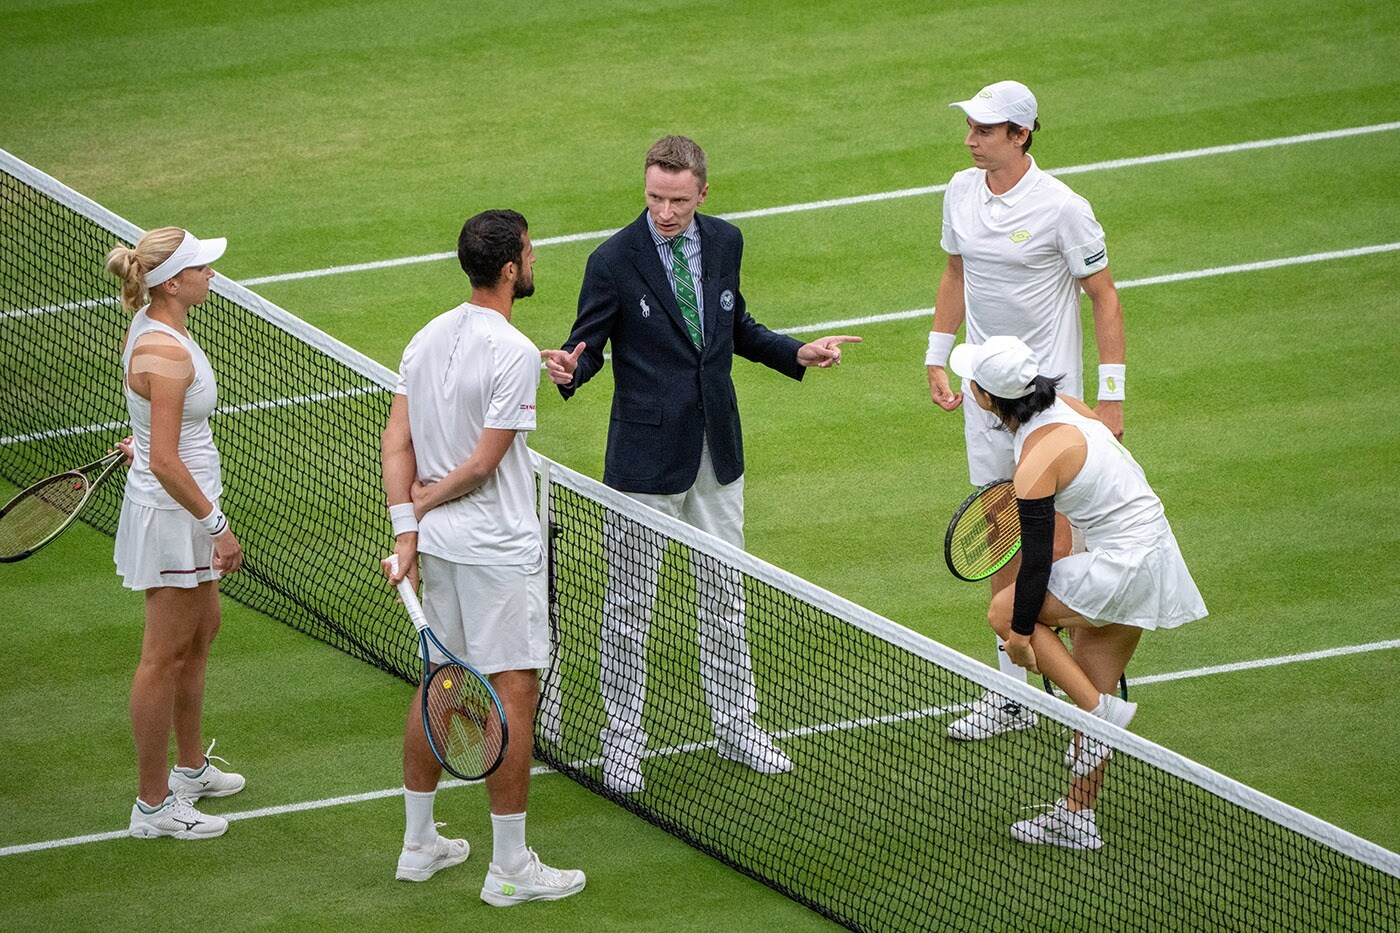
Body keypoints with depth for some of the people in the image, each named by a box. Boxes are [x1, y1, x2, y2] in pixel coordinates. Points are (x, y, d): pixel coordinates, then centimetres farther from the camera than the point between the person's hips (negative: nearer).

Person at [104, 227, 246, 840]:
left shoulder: (151, 327, 2)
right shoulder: (165, 354, -27)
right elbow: (166, 463, -27)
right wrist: (216, 524, -22)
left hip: (182, 508, 10)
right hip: (173, 510, -10)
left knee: (202, 629, 24)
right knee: (166, 656, -1)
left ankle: (191, 767, 40)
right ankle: (153, 804, 8)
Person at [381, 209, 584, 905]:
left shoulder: (427, 339, 5)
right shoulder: (513, 352, -19)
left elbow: (397, 443, 2)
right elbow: (483, 464, -17)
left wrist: (406, 529, -1)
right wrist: (426, 501, -1)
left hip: (438, 541, 8)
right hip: (499, 548, -8)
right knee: (514, 693, -1)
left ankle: (419, 845, 26)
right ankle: (509, 869, 2)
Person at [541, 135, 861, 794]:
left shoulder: (724, 242, 2)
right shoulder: (614, 262, -14)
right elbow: (588, 344, -9)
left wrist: (796, 353, 6)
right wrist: (570, 368, -31)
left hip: (717, 454, 5)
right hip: (646, 458, -5)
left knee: (724, 592, 15)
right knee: (630, 599, 4)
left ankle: (735, 727, 28)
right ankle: (622, 738, 16)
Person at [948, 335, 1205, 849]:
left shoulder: (1036, 465, -23)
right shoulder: (1063, 404, 1)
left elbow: (1037, 556, -19)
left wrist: (1021, 629, -9)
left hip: (1123, 567, -9)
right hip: (1151, 547, 9)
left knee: (1005, 611, 4)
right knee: (1091, 686, 16)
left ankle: (1101, 710, -3)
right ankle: (1078, 817, 23)